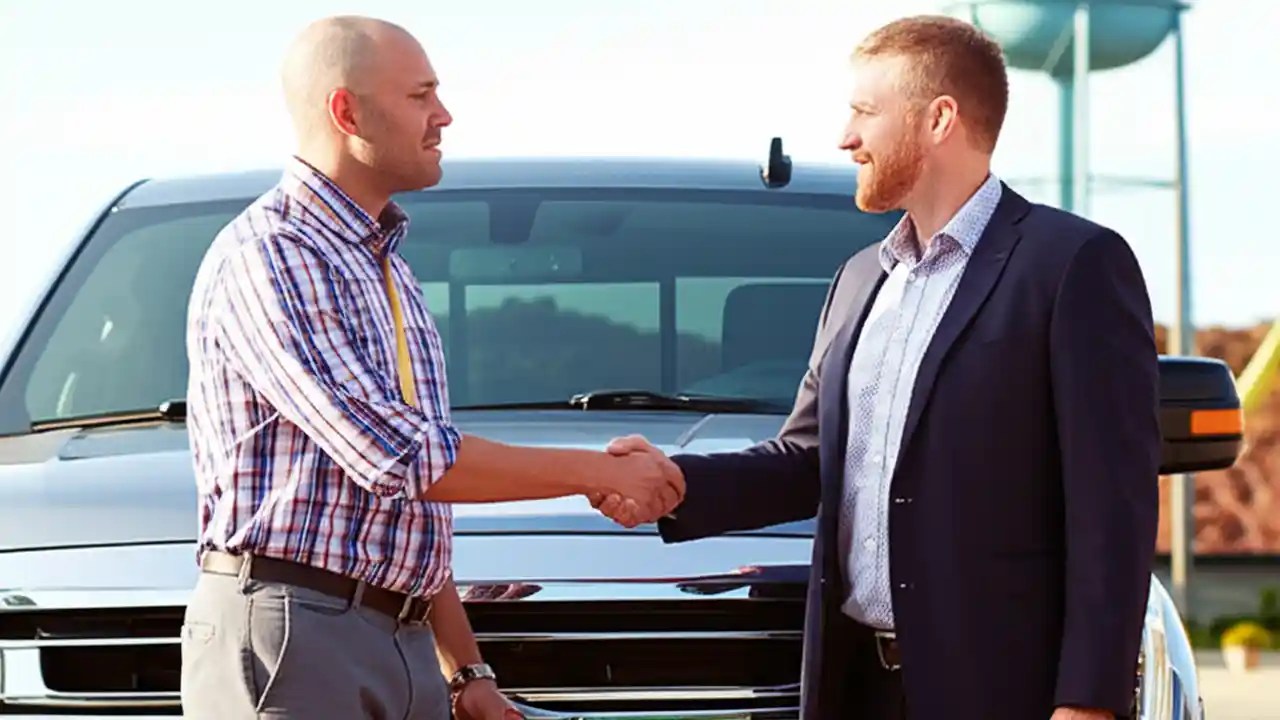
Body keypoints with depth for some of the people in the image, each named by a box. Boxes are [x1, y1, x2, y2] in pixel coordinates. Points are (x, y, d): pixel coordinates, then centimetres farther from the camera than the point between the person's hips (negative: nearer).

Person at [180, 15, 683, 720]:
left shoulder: (387, 272, 19)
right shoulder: (266, 255, -10)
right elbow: (399, 459, -17)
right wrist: (597, 471, -9)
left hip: (402, 645, 8)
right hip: (289, 635, -8)